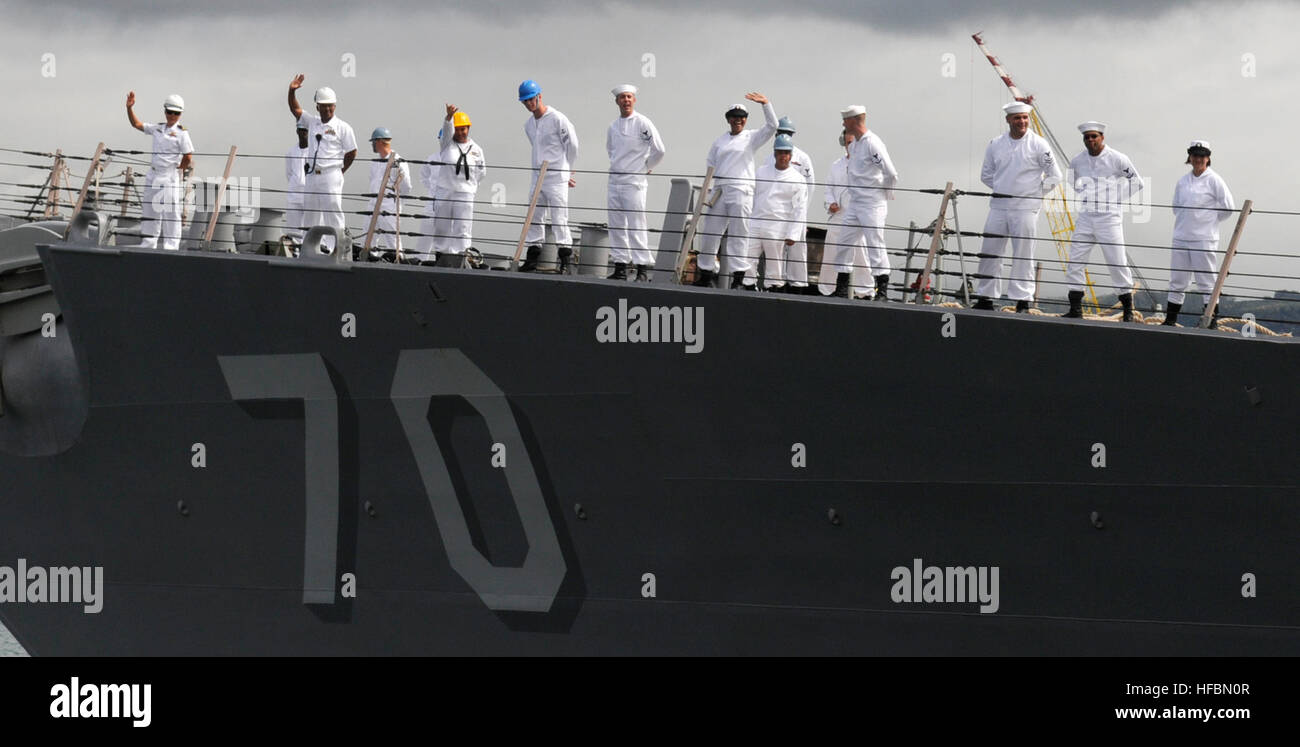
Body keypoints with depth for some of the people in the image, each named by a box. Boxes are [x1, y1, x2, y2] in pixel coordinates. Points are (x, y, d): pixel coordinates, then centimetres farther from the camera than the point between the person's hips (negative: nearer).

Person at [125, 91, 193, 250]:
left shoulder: (181, 133, -7)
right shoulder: (157, 129, 12)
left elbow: (188, 158, -9)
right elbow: (136, 124, 17)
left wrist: (178, 171, -1)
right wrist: (129, 108, 5)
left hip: (170, 177, -7)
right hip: (154, 175, 7)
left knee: (170, 212, -7)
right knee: (150, 210, 12)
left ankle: (171, 247, -6)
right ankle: (148, 245, 20)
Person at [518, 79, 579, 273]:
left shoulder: (557, 119, -9)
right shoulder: (529, 124, 13)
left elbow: (572, 145, -4)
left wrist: (566, 170, 8)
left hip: (557, 178, -7)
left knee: (559, 219, -9)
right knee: (534, 219, 8)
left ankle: (565, 262, -9)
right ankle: (532, 259, 13)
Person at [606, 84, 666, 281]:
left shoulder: (642, 123, -8)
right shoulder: (613, 126, 11)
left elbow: (659, 150, -9)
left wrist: (645, 167, 0)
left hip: (634, 181, -7)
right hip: (614, 180, 7)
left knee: (636, 225, -10)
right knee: (616, 226, 8)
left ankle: (643, 268, -9)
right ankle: (620, 267, 13)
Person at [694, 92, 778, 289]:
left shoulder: (751, 138, 5)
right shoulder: (720, 140, 17)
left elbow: (771, 127, -8)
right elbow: (710, 162, 25)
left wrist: (765, 104, -18)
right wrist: (713, 179, 9)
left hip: (741, 191, -5)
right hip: (720, 191, 5)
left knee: (739, 235, -7)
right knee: (709, 232, 5)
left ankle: (739, 275, -6)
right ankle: (706, 273, 15)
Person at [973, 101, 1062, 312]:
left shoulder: (1038, 144, -3)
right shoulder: (995, 144, 8)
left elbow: (1054, 176, 1)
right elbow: (986, 175, 20)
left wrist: (1035, 193, 1)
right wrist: (1002, 189, 11)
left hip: (1025, 207, -4)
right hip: (998, 205, 4)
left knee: (1023, 255, -4)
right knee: (989, 253, 5)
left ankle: (1022, 301, -2)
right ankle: (985, 298, 13)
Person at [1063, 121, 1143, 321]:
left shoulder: (1117, 159, -4)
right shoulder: (1077, 161, 7)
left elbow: (1136, 183, 7)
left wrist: (1117, 200, 3)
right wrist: (1081, 201, 13)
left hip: (1109, 218, -4)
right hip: (1085, 218, 4)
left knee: (1118, 264, -4)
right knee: (1074, 264, -1)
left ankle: (1128, 310, 3)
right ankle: (1075, 309, 5)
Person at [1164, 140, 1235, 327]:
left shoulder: (1214, 180, -5)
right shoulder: (1183, 181, 11)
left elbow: (1228, 208, -4)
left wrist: (1210, 220, 1)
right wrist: (1184, 220, 10)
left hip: (1204, 238, -6)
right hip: (1181, 237, 6)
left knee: (1206, 280, -5)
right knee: (1176, 281, 8)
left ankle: (1213, 319, 0)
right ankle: (1170, 319, 15)